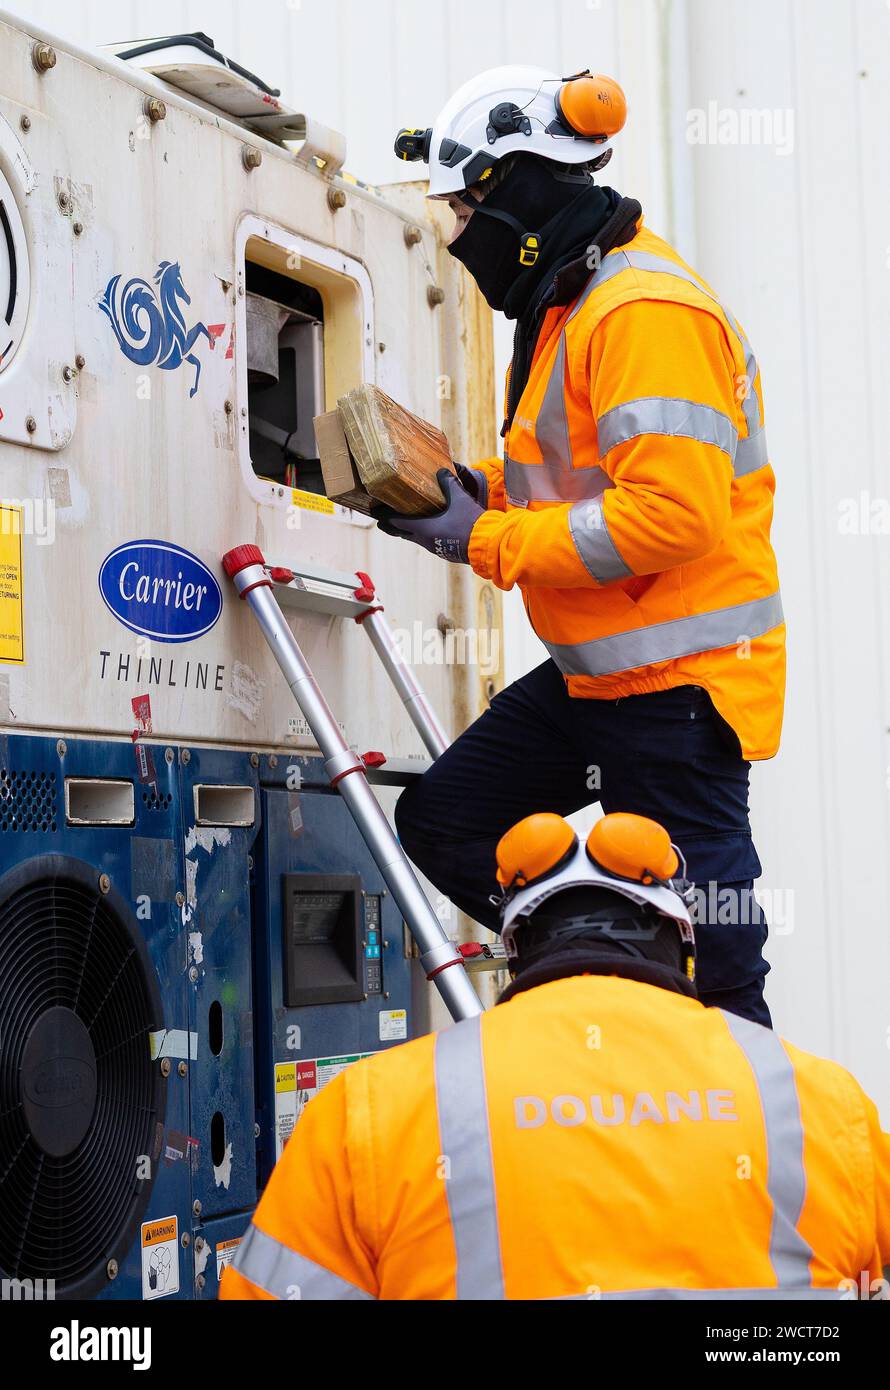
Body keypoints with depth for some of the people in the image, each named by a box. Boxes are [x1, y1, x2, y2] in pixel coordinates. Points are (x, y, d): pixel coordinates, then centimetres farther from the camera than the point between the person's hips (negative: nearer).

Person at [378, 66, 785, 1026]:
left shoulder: (649, 312, -19)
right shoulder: (569, 307, 14)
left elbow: (672, 512, -28)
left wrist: (486, 541, -20)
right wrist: (482, 488, 6)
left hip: (677, 681, -10)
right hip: (595, 676, 11)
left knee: (707, 972, -4)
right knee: (444, 819, 13)